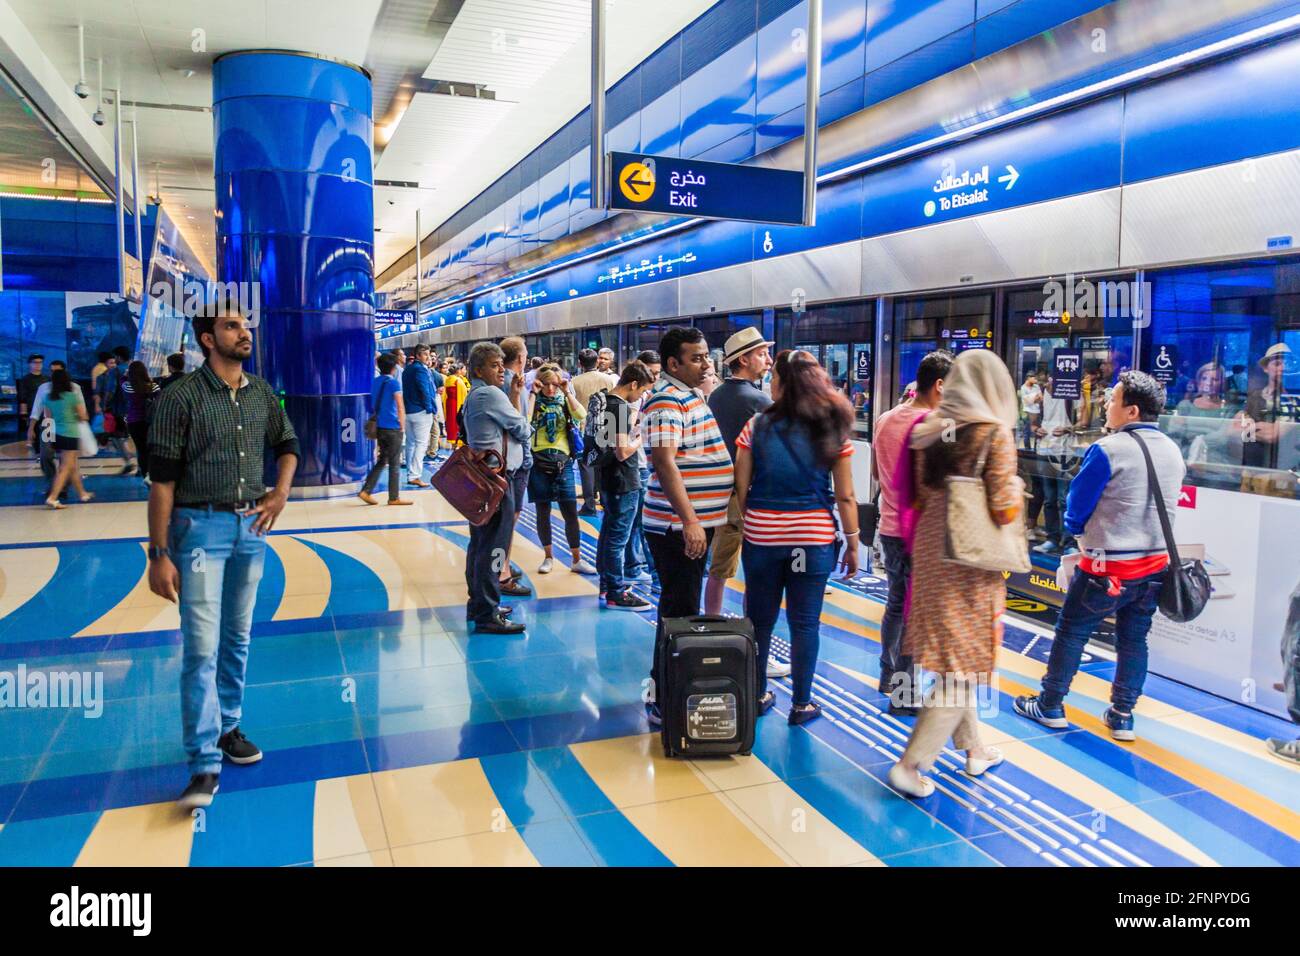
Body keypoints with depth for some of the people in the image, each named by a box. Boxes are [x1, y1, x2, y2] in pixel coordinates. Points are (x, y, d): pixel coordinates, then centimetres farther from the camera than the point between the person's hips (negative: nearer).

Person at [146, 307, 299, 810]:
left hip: (251, 526, 5)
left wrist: (281, 490, 2)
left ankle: (227, 728, 30)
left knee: (238, 638, 14)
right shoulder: (182, 396, -10)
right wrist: (158, 554, -12)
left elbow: (287, 444, 22)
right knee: (202, 647, -7)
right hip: (201, 527, -5)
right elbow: (162, 479, -10)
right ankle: (205, 763, -2)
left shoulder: (262, 393, 6)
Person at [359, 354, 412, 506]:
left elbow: (373, 406, 15)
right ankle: (394, 497, 8)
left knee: (381, 461, 16)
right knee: (395, 463, 3)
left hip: (379, 427, 7)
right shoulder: (394, 383, -11)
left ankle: (366, 491, 8)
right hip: (393, 428, -7)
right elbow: (401, 408, -12)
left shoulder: (375, 381, 8)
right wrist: (402, 427, -4)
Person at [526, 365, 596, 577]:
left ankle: (576, 559, 9)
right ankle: (548, 557, 21)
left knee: (571, 513, 0)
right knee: (543, 512, 7)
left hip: (563, 462, 1)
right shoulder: (534, 402, 3)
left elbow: (581, 415, -13)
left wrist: (567, 392, -13)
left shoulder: (564, 401, 6)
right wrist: (532, 394, -14)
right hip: (539, 462, -1)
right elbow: (525, 421, -18)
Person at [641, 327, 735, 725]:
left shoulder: (690, 393, 14)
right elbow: (664, 462, -27)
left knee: (684, 606, 18)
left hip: (697, 520, 10)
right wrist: (690, 521, -31)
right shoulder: (667, 400, -17)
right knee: (679, 611, -4)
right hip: (678, 525, -10)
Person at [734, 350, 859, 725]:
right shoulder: (833, 431, -3)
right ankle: (801, 704, 19)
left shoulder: (756, 426, -5)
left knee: (760, 620, 14)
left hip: (761, 536, 0)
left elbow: (741, 489, -5)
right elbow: (845, 497, -2)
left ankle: (757, 696, 27)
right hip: (814, 538, 0)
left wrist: (739, 527, 8)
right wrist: (852, 544, 7)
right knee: (805, 623, 9)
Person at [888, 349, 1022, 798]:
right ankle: (911, 764, 2)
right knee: (964, 667, 3)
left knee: (952, 659, 19)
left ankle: (973, 748, 36)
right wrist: (1016, 486, 2)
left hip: (932, 554, 7)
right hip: (972, 562, -7)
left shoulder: (930, 428, 3)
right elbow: (1004, 510, -17)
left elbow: (921, 496, 8)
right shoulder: (995, 433, -13)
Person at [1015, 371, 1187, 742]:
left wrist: (1081, 531, 12)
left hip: (1108, 568, -6)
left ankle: (1049, 706, 17)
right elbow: (1165, 508, 15)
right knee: (1134, 639, 14)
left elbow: (1076, 507, -8)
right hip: (1155, 564, 6)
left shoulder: (1107, 450, -17)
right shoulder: (1173, 451, 4)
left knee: (1071, 632, 8)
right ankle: (1122, 716, 21)